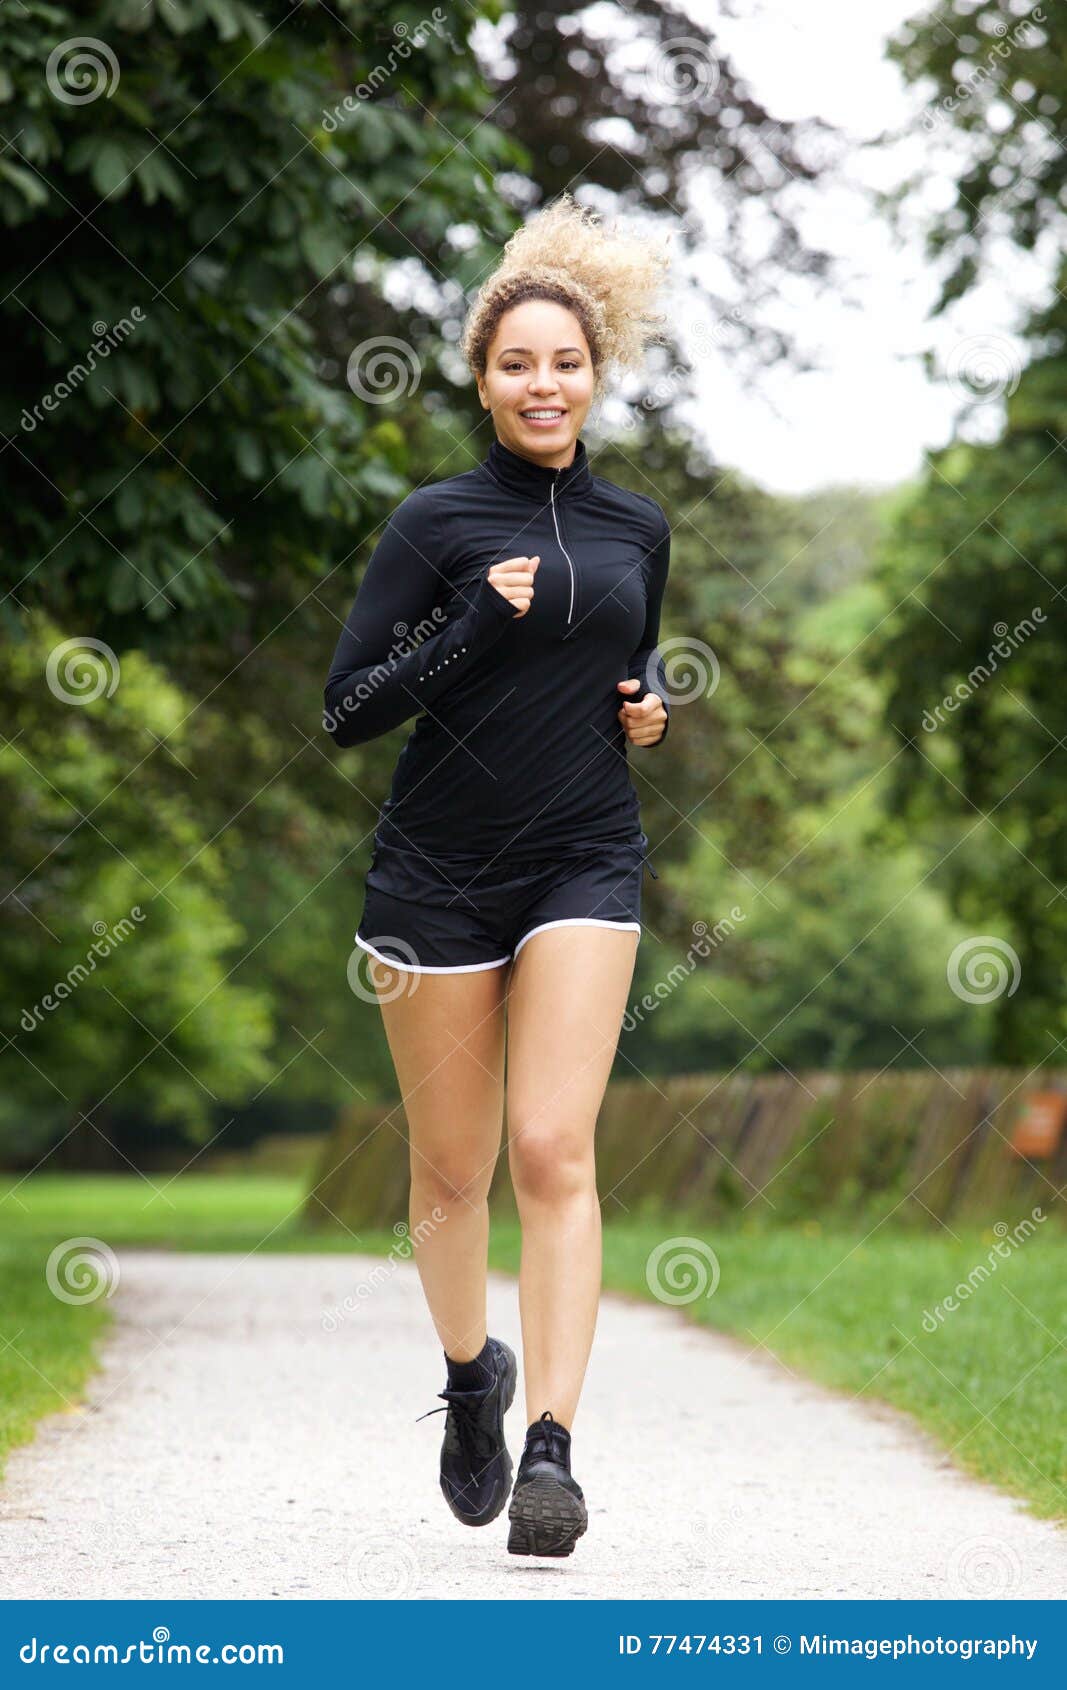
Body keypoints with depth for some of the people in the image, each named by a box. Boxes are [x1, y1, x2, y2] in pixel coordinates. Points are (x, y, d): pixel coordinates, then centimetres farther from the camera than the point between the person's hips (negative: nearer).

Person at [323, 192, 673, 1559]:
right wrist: (476, 627, -18)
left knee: (555, 1152, -13)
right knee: (452, 1163, 7)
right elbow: (348, 708, -6)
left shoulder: (635, 527, 9)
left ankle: (551, 1447, -18)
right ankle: (471, 1375, 34)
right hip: (439, 868, -1)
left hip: (585, 867, 2)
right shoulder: (437, 522, -3)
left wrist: (650, 705, 5)